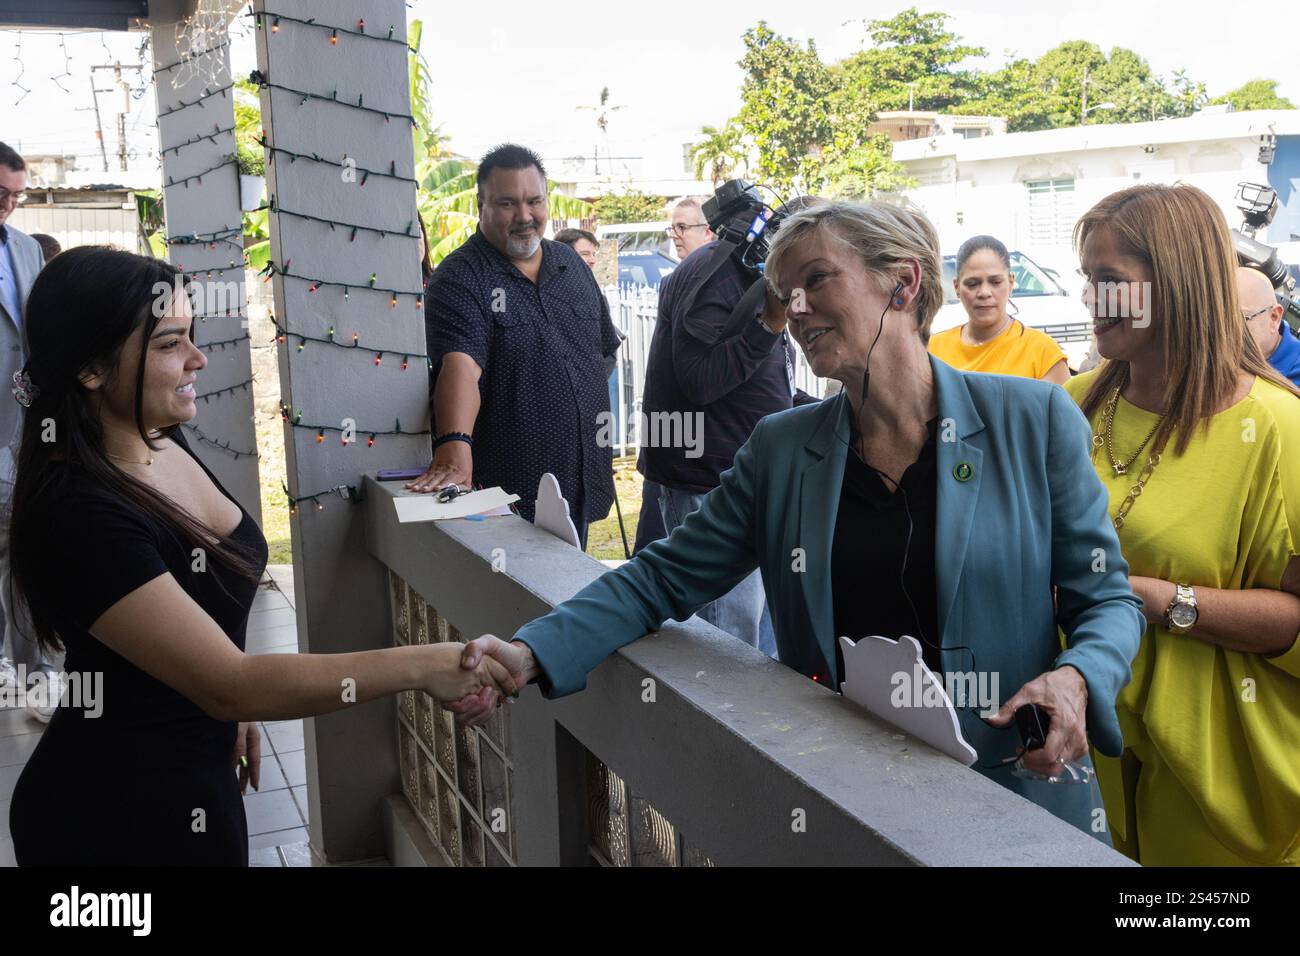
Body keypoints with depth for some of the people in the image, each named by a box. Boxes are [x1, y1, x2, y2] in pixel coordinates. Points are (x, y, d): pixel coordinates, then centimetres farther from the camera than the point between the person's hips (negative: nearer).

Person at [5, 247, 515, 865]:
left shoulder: (163, 438, -3)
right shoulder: (78, 515, -29)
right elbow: (229, 686, -32)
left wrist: (234, 708, 15)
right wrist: (419, 665, -33)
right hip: (118, 815, -8)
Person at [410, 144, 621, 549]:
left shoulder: (571, 264, 11)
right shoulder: (459, 280, -10)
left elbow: (606, 350, 23)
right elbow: (460, 365, -27)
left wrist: (591, 403, 10)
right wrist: (454, 445, -41)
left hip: (582, 481, 6)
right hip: (505, 487, -6)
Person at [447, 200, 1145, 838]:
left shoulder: (1033, 420, -6)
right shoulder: (780, 449, 1)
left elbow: (1107, 600, -1)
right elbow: (663, 578, 0)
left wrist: (1074, 680, -23)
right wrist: (532, 655, -14)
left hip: (1012, 803, -2)